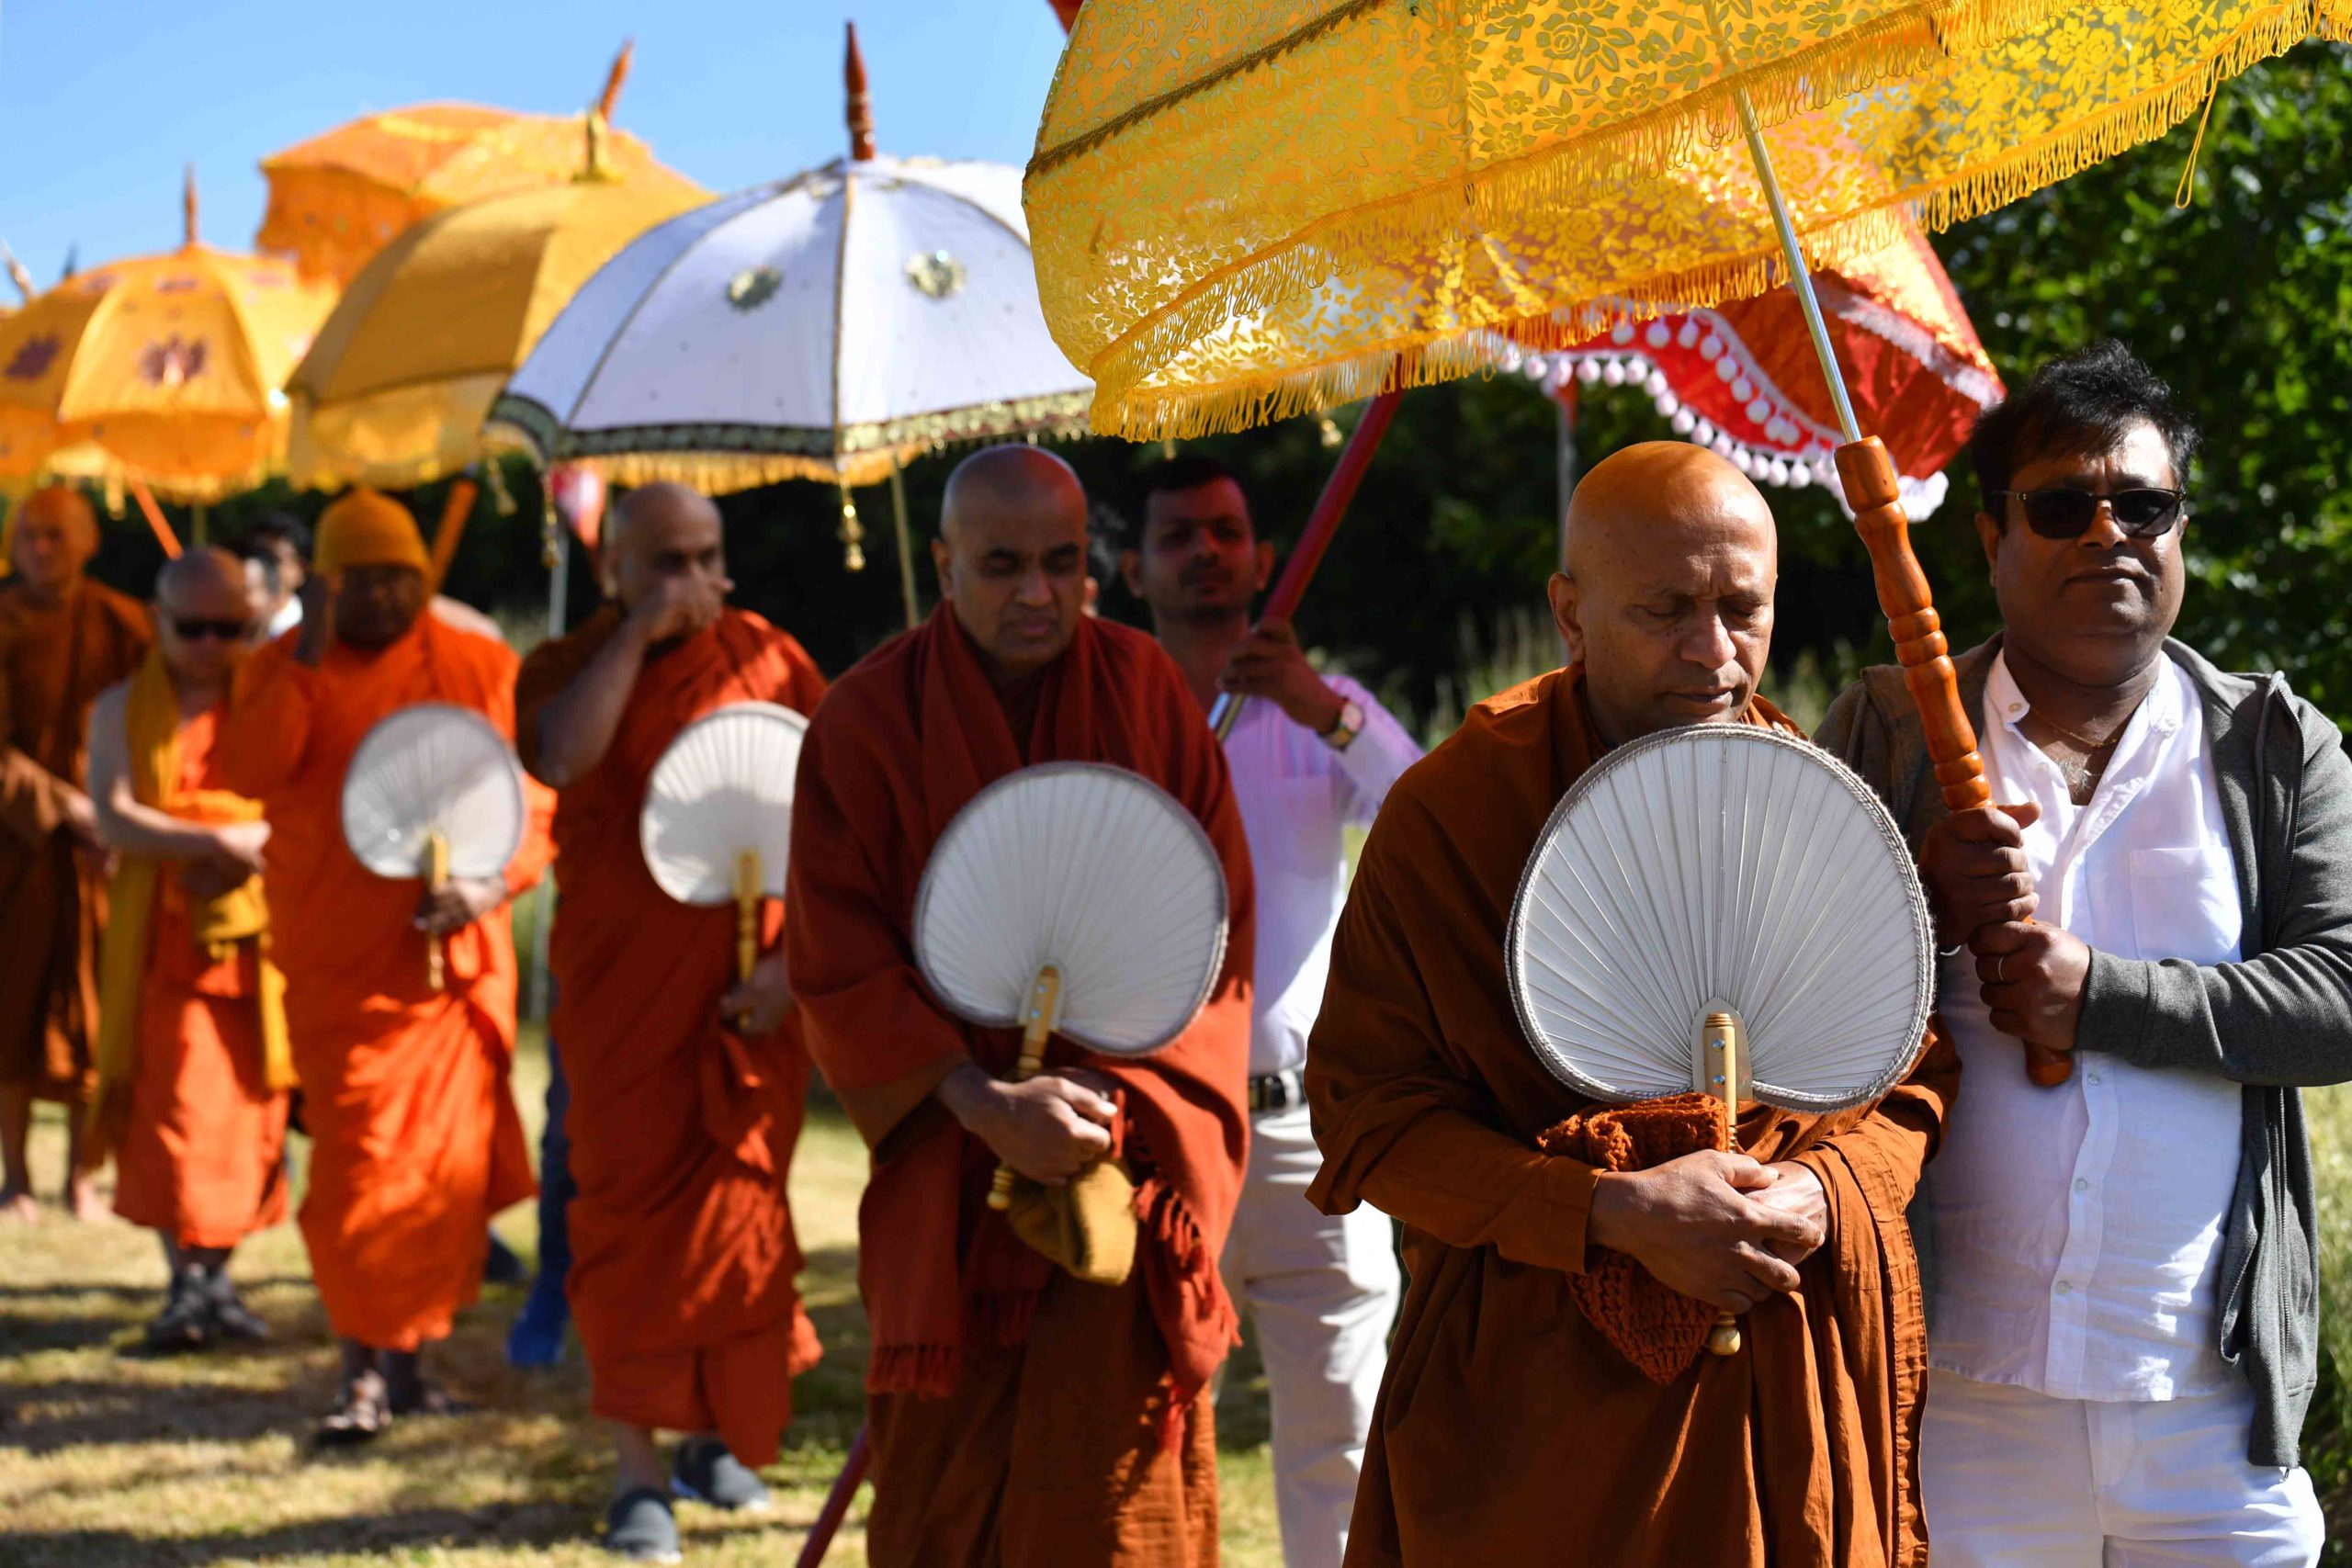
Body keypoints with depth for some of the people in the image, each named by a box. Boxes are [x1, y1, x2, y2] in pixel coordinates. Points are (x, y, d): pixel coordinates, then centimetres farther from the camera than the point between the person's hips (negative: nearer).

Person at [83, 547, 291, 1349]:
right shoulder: (123, 710, 7)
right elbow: (114, 818, -7)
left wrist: (253, 844, -17)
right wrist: (216, 841, -19)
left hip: (258, 931, 1)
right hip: (164, 936, -1)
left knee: (246, 1111, 1)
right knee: (173, 1109, -7)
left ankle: (216, 1275, 14)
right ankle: (186, 1282, -1)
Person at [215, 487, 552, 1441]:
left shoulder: (480, 669, 6)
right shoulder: (281, 670, 5)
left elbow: (535, 798, 5)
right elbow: (248, 773, -13)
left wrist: (493, 881, -12)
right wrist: (310, 657, -16)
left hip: (455, 959, 2)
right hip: (339, 962, -2)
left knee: (446, 1166, 4)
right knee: (359, 1167, -7)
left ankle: (406, 1360, 17)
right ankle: (364, 1371, -1)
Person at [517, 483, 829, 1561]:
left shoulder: (767, 660, 4)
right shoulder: (569, 670, 3)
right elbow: (559, 757, -20)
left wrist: (798, 955, -8)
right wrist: (638, 633, -16)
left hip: (753, 996, 1)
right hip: (624, 993, -1)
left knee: (740, 1213, 5)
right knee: (633, 1214, -2)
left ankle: (717, 1436, 25)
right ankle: (639, 1474, 1)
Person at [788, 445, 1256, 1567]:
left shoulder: (1146, 693, 0)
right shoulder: (868, 718, -3)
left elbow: (1215, 927, 0)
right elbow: (839, 965, -5)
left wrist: (1121, 1089, -14)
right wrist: (984, 1104, -17)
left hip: (1126, 1149, 0)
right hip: (945, 1173, 0)